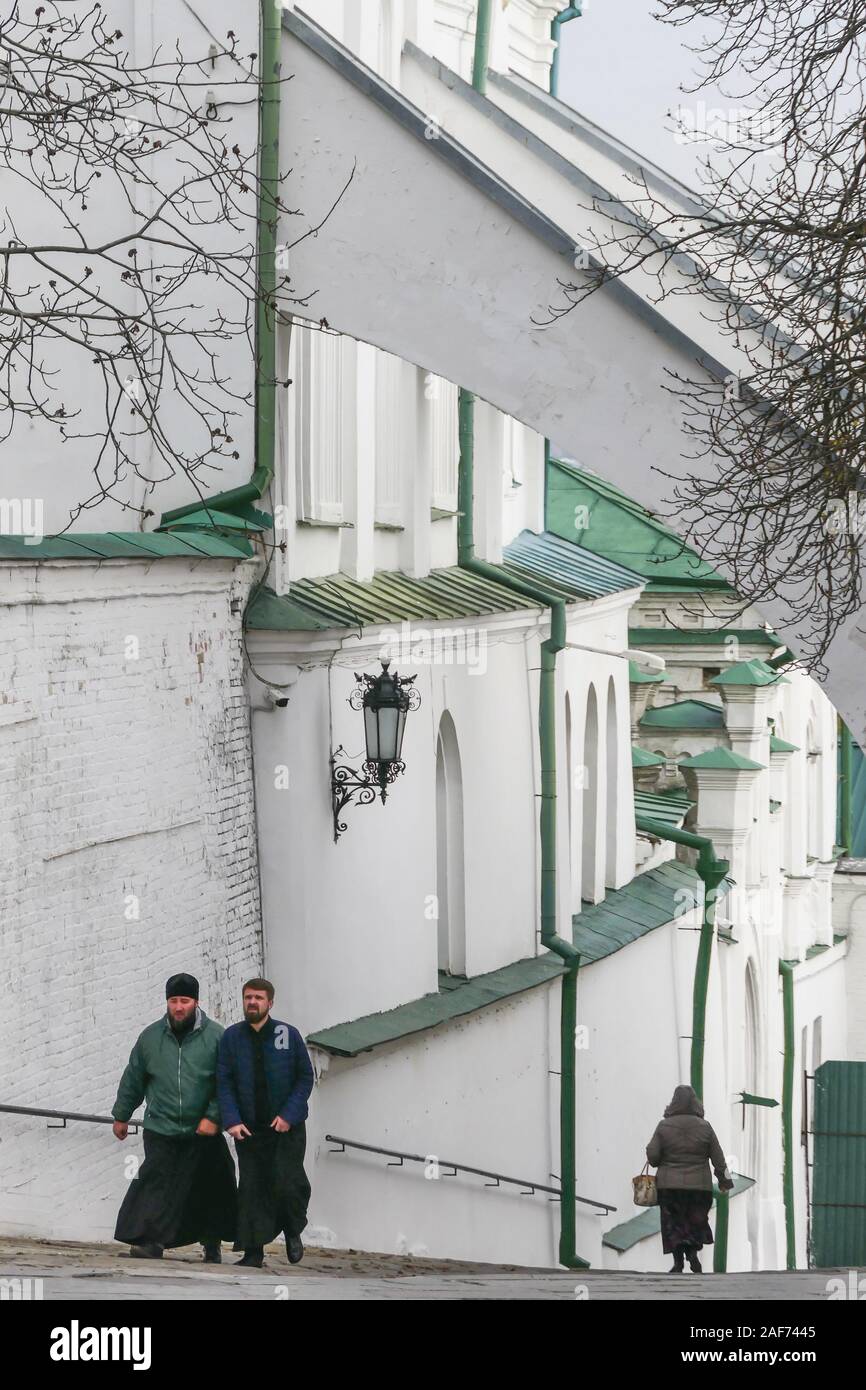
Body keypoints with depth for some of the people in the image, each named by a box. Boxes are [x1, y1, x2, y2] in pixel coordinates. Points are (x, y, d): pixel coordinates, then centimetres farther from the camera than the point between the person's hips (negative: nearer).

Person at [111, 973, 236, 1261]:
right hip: (161, 1129, 1)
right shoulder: (151, 1037, 5)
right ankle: (151, 1241, -15)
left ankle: (212, 1244, 25)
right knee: (156, 1180, -13)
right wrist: (121, 1116, 19)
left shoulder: (216, 1036, -3)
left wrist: (213, 1117, -11)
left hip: (204, 1132, -1)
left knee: (210, 1188, 9)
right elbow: (132, 1080, 15)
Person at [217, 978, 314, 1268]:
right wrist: (232, 1121, -12)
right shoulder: (232, 1037, 1)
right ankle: (253, 1251, 3)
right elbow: (224, 1082, 1)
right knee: (251, 1188, -1)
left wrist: (289, 1115, -10)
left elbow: (305, 1077, 1)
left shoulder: (288, 1035, -2)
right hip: (248, 1129, 2)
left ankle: (292, 1232, 18)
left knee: (288, 1183, -10)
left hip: (286, 1125, -2)